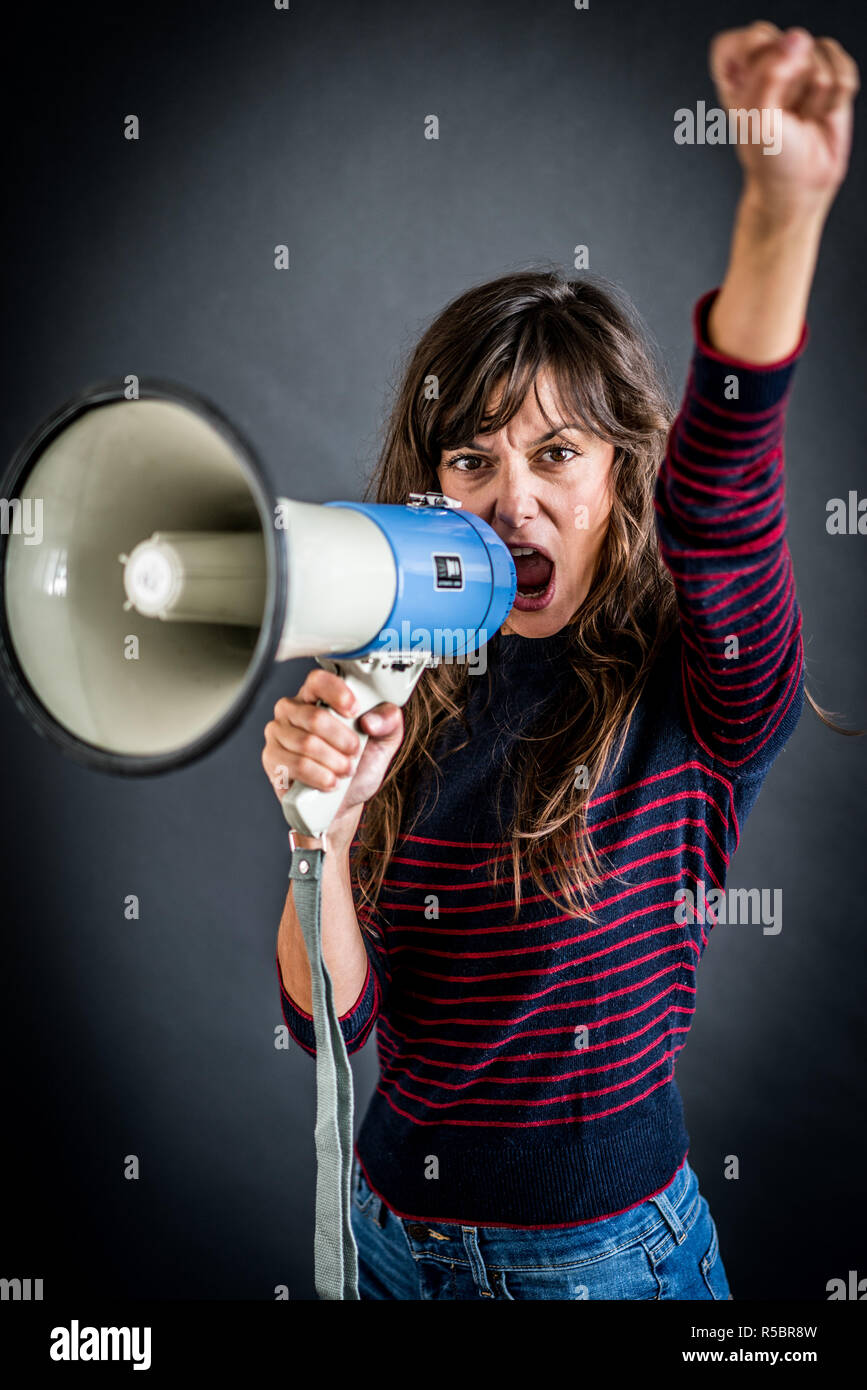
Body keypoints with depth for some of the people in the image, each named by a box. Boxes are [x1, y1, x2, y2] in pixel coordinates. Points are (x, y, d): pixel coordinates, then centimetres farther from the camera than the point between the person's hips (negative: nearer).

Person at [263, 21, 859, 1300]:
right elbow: (331, 1025, -9)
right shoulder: (399, 706, -6)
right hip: (394, 1236, 3)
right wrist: (324, 823, -26)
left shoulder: (700, 703, -14)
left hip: (610, 1250, -3)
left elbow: (723, 498, -35)